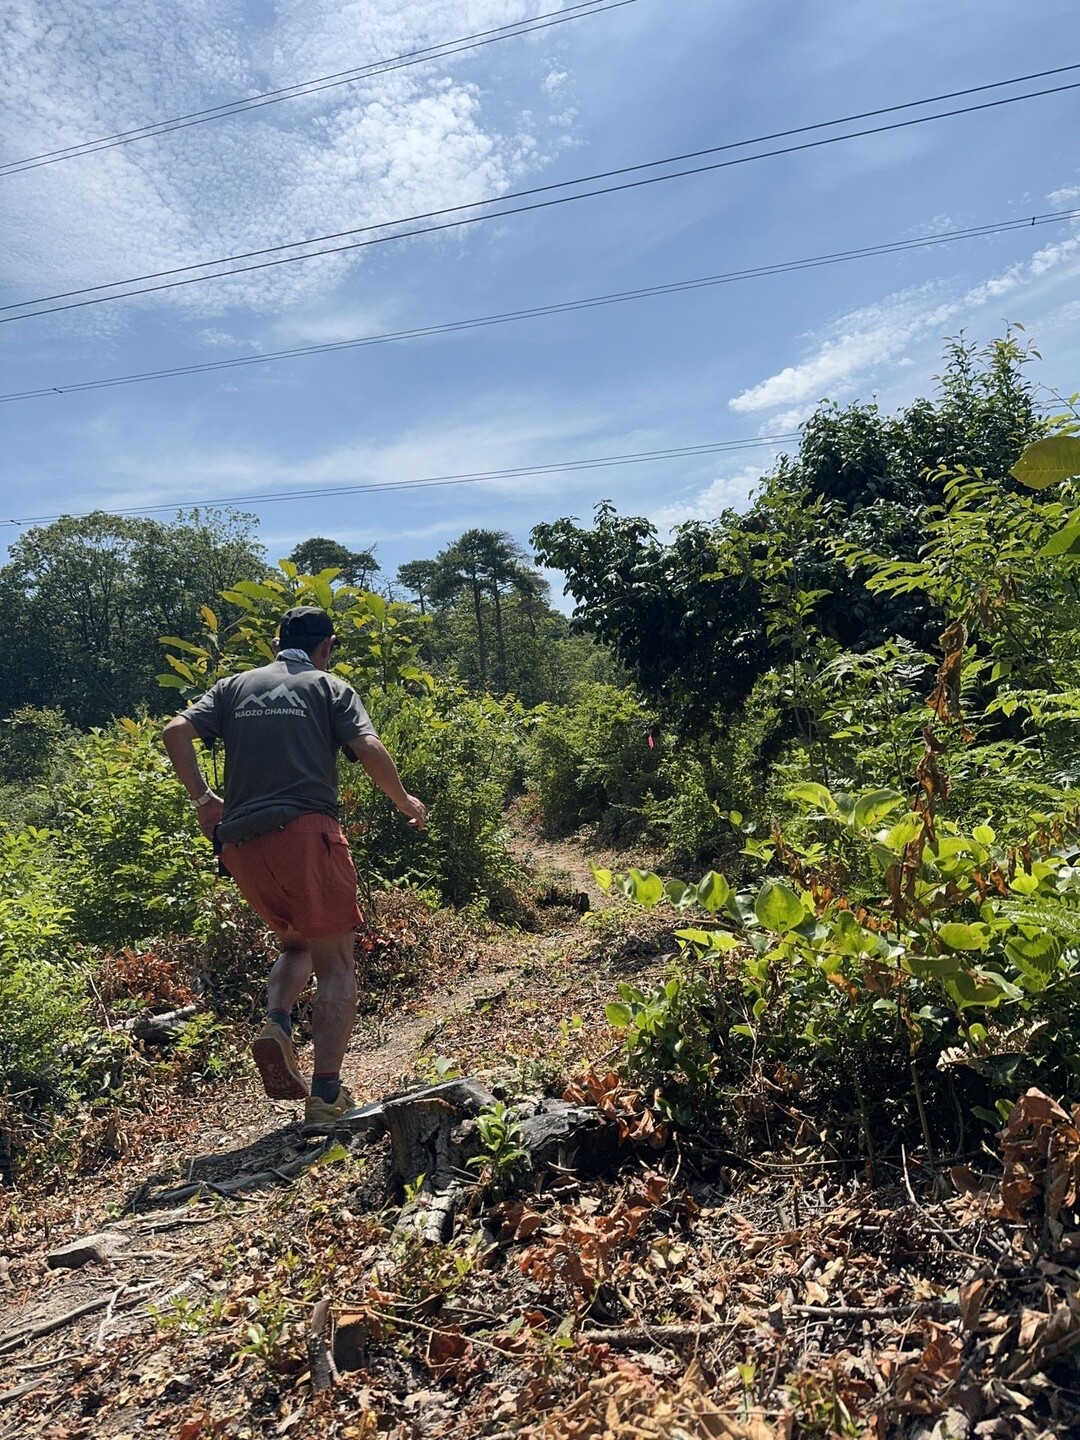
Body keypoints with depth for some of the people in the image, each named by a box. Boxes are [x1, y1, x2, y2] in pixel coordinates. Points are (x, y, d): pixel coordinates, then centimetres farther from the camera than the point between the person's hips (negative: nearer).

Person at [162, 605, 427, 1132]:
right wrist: (405, 802, 8)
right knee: (336, 964, 2)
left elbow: (175, 731, 5)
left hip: (241, 840, 5)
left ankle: (276, 1023, -2)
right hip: (306, 831, -5)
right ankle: (326, 1096, -6)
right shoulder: (330, 687, 8)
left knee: (296, 944, 24)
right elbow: (370, 751, -7)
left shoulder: (234, 686, 19)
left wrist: (202, 800, 11)